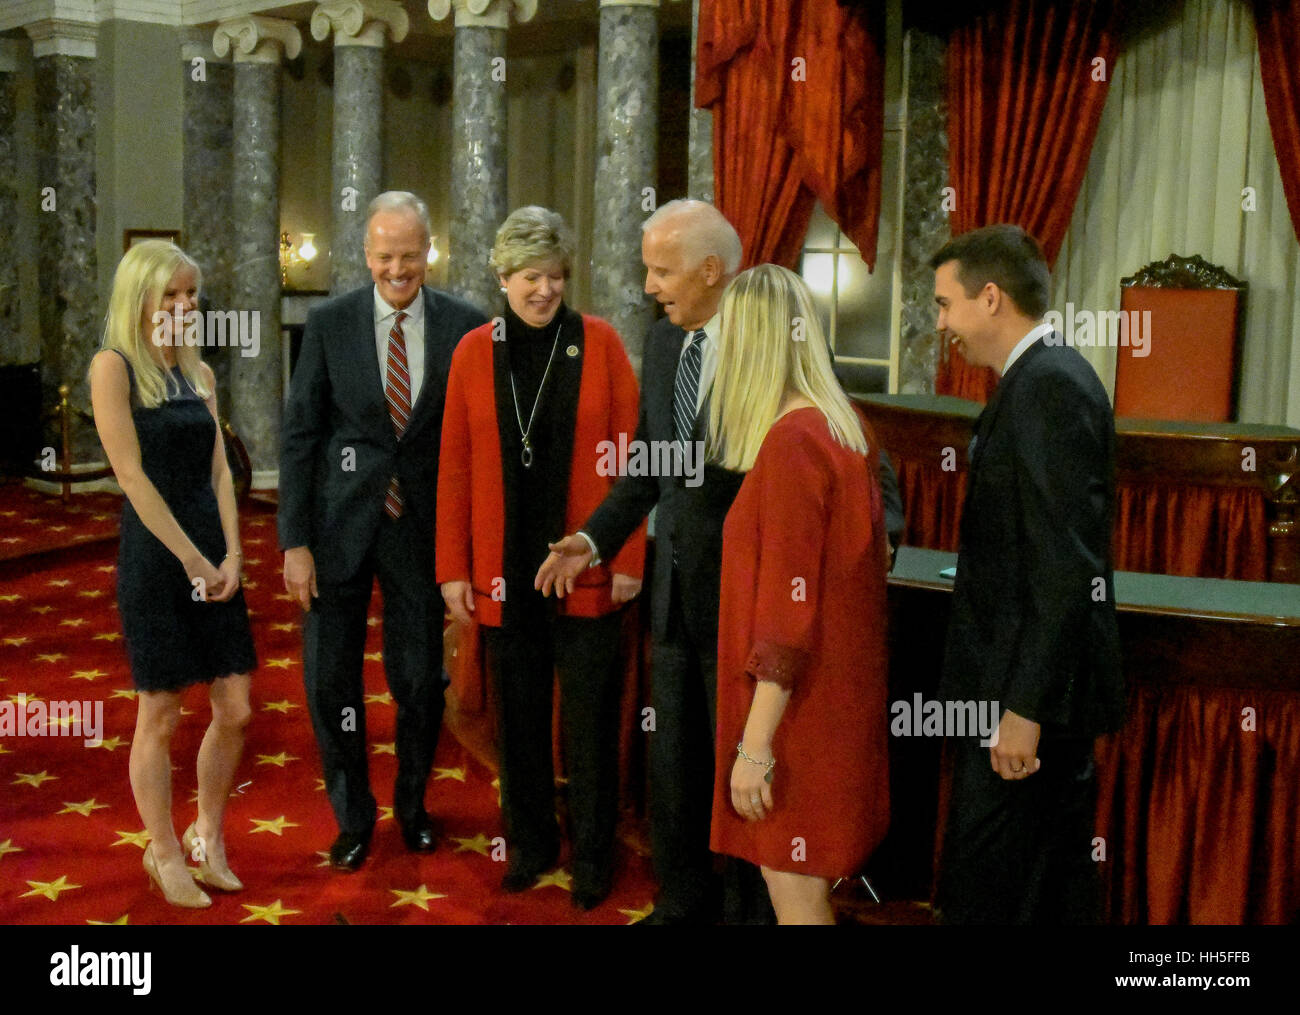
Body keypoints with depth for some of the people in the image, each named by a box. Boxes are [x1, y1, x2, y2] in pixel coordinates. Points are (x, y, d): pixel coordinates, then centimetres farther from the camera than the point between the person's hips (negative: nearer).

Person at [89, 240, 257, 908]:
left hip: (213, 558, 6)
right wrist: (191, 559, -12)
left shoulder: (199, 373, 13)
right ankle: (164, 854, 18)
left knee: (235, 709, 5)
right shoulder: (114, 366, -7)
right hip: (155, 559, -6)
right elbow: (132, 475, -12)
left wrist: (231, 555, -3)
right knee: (159, 717, 3)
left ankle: (207, 837, 24)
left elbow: (219, 471, 9)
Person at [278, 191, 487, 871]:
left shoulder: (464, 326, -2)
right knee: (330, 679, 6)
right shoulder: (329, 324, -3)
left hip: (422, 526, 0)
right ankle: (353, 815, 27)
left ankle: (412, 805, 33)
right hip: (340, 523, 0)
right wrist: (295, 541, -6)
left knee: (420, 680, 9)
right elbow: (298, 435, -2)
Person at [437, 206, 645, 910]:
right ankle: (530, 844, 30)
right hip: (505, 570, 2)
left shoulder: (599, 342, -2)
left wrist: (629, 556, -7)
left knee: (590, 720, 6)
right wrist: (453, 567, 1)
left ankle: (592, 855, 23)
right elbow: (455, 468, 4)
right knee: (519, 716, 13)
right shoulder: (474, 352, 3)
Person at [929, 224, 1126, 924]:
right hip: (1048, 688, 10)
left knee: (980, 899, -4)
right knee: (1057, 895, 19)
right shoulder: (1053, 378, 14)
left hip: (1027, 693, -10)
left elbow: (1065, 567, -23)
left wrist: (1024, 708, -22)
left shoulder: (1046, 388, -17)